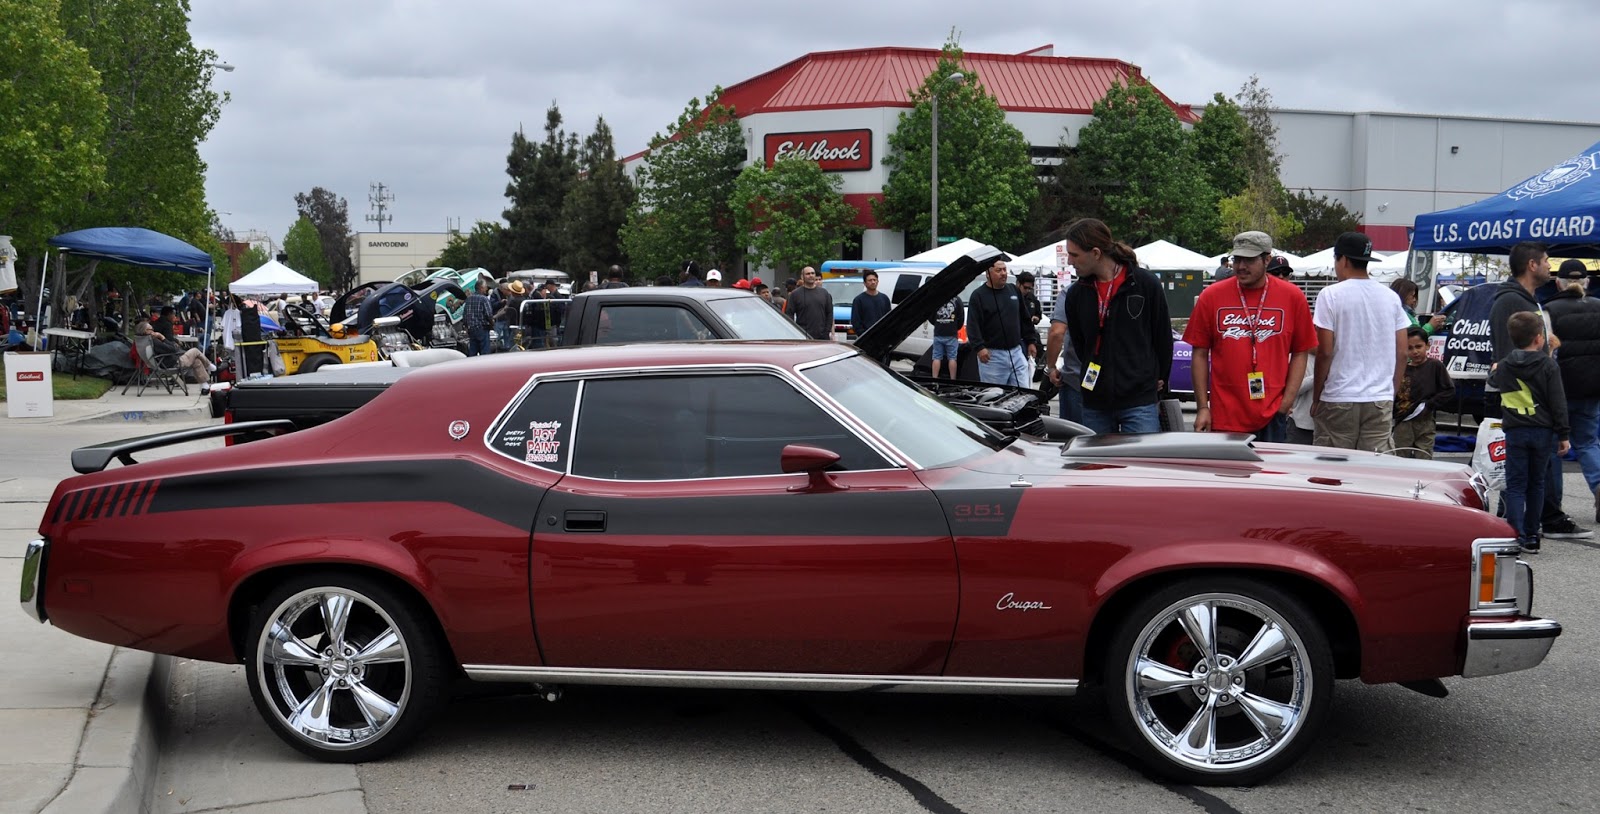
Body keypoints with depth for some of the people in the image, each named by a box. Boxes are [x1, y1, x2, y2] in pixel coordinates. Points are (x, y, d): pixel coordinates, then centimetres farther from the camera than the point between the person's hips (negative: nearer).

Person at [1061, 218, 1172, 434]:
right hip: (1095, 404, 4)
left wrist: (1159, 380, 12)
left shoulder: (1146, 284, -5)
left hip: (1139, 401, -4)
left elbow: (1163, 337, 5)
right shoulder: (1076, 293, 6)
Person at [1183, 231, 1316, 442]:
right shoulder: (1211, 296, 2)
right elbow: (1200, 354, 5)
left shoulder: (1292, 297, 3)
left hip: (1273, 416, 0)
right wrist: (1202, 407, 0)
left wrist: (1288, 398, -4)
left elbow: (1300, 352, 7)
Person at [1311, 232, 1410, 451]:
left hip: (1338, 400, -4)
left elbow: (1325, 352, -8)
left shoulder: (1331, 295, -5)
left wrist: (1316, 398, 2)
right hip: (1381, 400, 4)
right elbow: (1402, 353, 9)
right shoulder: (1391, 297, 8)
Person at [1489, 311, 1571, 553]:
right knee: (1536, 484, 12)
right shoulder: (1548, 365, -6)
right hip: (1543, 431, 0)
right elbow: (1558, 403, -7)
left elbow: (1494, 381, 26)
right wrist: (1563, 435, -2)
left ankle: (1516, 537, -11)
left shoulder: (1505, 366, 2)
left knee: (1515, 485, 1)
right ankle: (1531, 537, 15)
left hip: (1515, 432, 0)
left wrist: (1494, 370, 49)